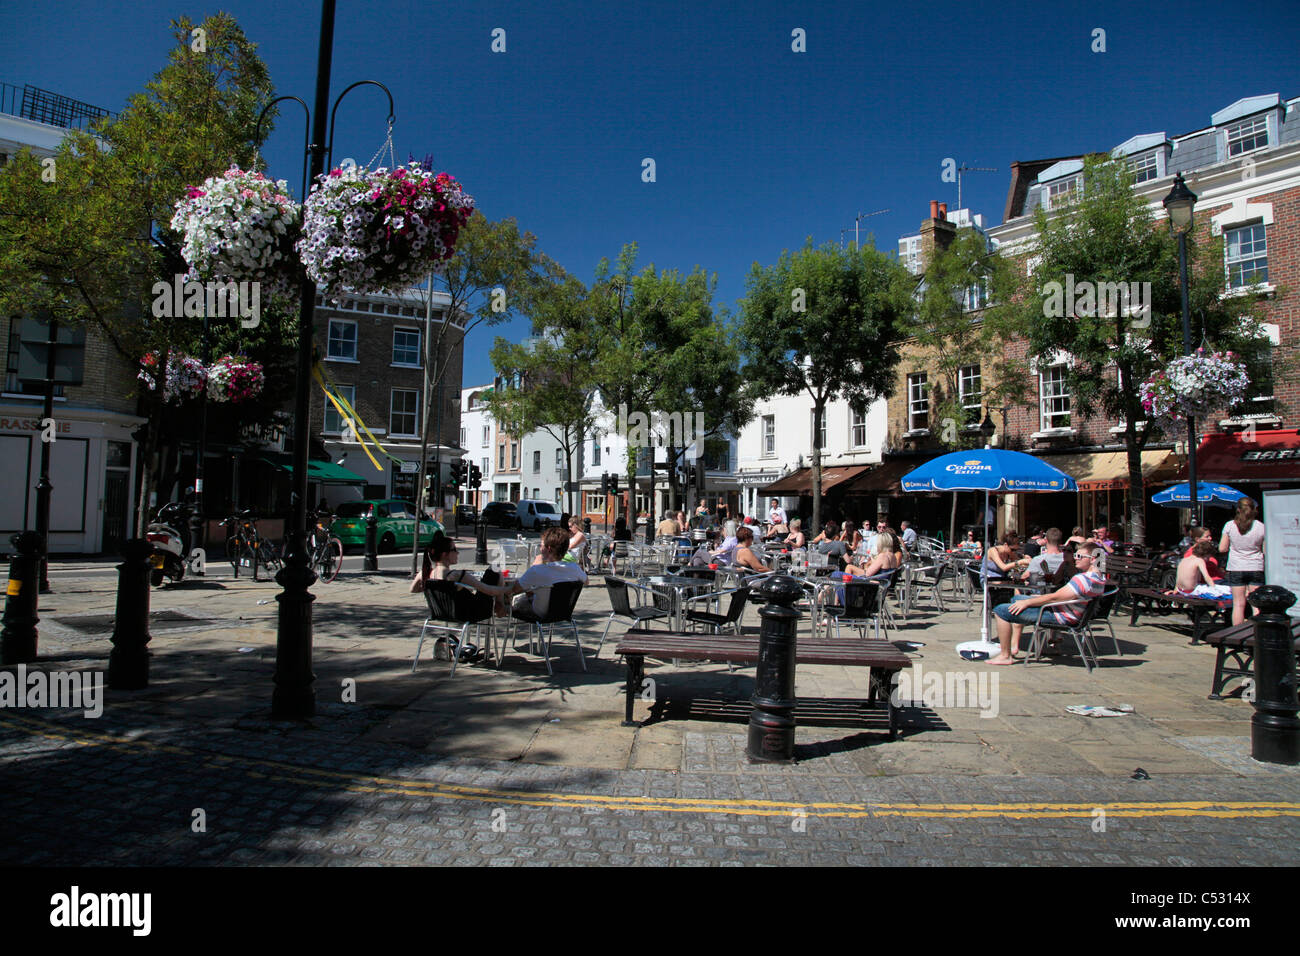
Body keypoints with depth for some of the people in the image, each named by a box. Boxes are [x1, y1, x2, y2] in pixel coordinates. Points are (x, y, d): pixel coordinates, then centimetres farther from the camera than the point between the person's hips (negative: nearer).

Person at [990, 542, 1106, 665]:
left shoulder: (1084, 579, -27)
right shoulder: (1098, 576, 6)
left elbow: (1054, 598, -25)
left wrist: (1026, 602, -16)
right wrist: (1041, 597, 15)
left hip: (1059, 618, -11)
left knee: (1001, 610, -17)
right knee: (1016, 599, 29)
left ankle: (1005, 656, -8)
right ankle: (1014, 646, 25)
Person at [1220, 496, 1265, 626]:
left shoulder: (1229, 526, -5)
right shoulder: (1261, 527, -5)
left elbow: (1222, 548, 0)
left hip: (1236, 568, 0)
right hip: (1256, 568, 0)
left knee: (1238, 604, 5)